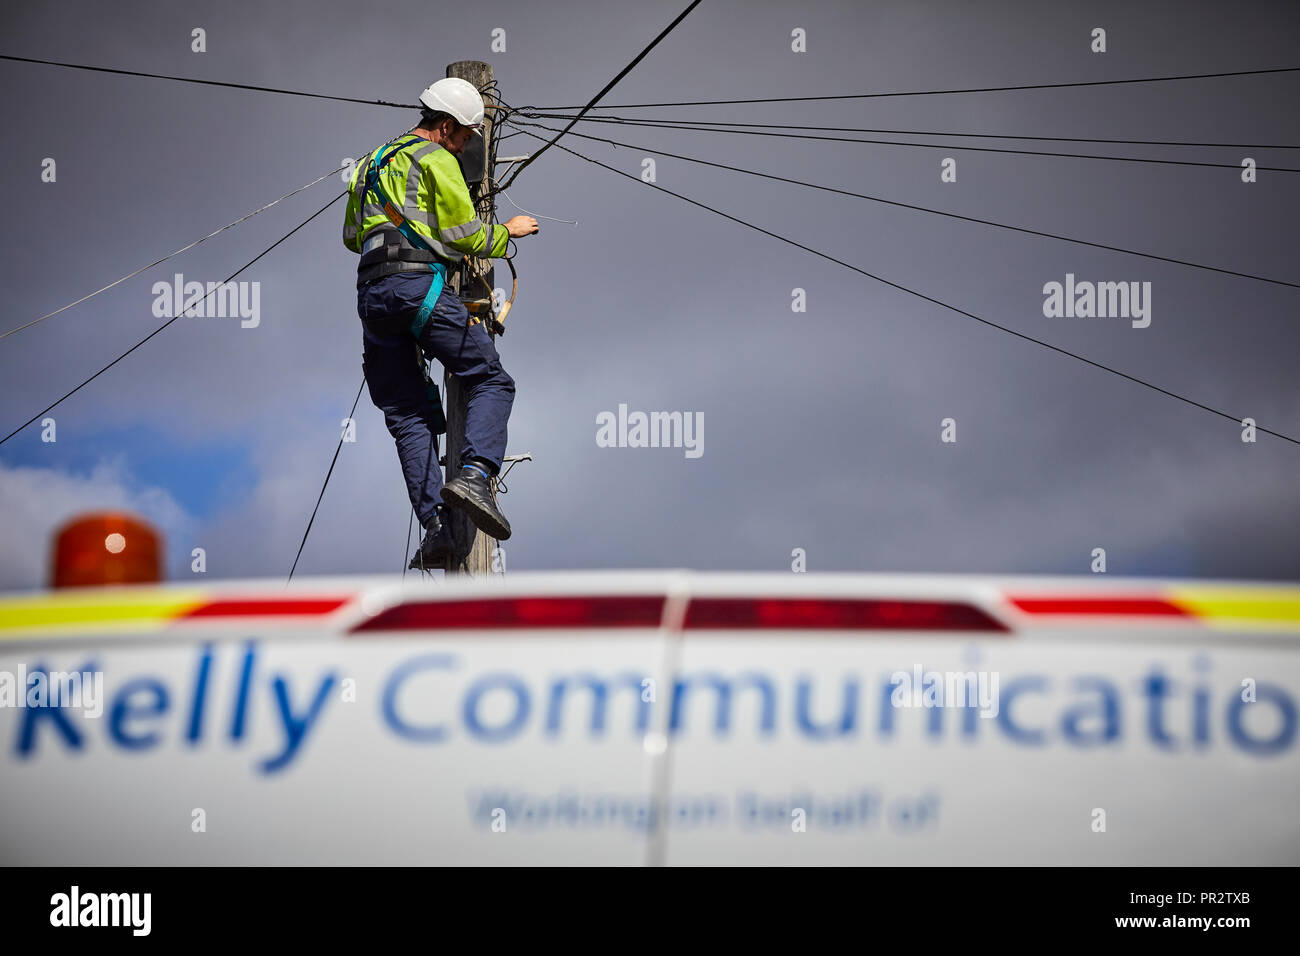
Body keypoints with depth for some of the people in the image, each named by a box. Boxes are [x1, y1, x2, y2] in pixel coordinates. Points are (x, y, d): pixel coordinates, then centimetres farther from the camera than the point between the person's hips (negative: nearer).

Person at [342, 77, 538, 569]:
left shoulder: (371, 163, 27)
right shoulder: (436, 160, 2)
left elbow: (352, 236, 34)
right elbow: (464, 235, -4)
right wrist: (507, 232, 14)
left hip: (371, 292, 7)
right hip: (420, 284, -7)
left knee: (408, 417, 4)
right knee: (491, 381, -1)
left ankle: (434, 524, -8)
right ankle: (474, 476, -25)